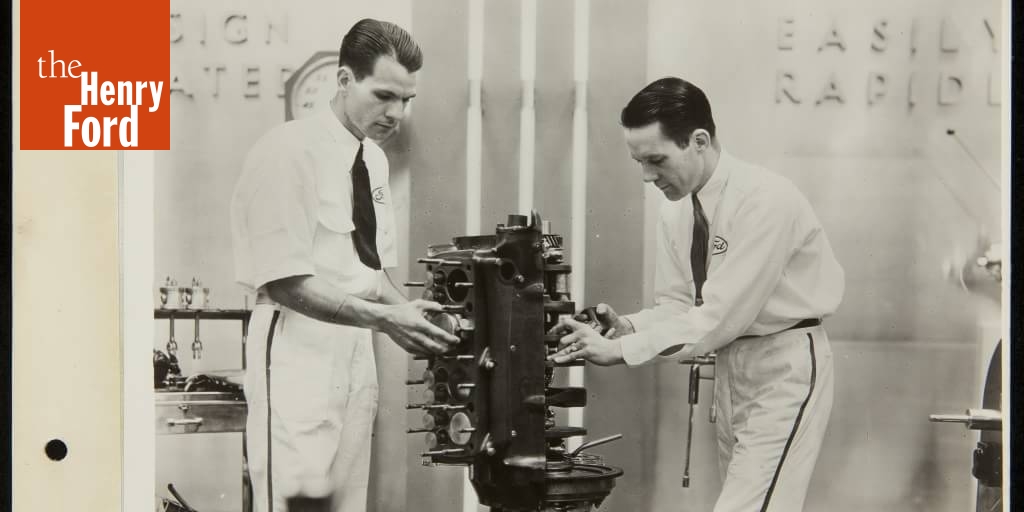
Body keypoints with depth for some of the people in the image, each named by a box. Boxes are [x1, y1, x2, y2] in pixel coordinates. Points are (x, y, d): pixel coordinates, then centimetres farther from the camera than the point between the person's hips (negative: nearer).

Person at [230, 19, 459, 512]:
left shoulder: (374, 159, 11)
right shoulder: (289, 151, -14)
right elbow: (284, 280, -19)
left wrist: (408, 313, -2)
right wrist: (384, 318, -24)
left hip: (355, 349, 8)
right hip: (300, 349, -8)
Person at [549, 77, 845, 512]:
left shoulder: (764, 201, -22)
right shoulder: (676, 211, 3)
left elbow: (720, 315, -26)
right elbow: (676, 305, 8)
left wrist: (621, 350, -26)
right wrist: (629, 328, -13)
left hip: (782, 368, -8)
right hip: (730, 366, 8)